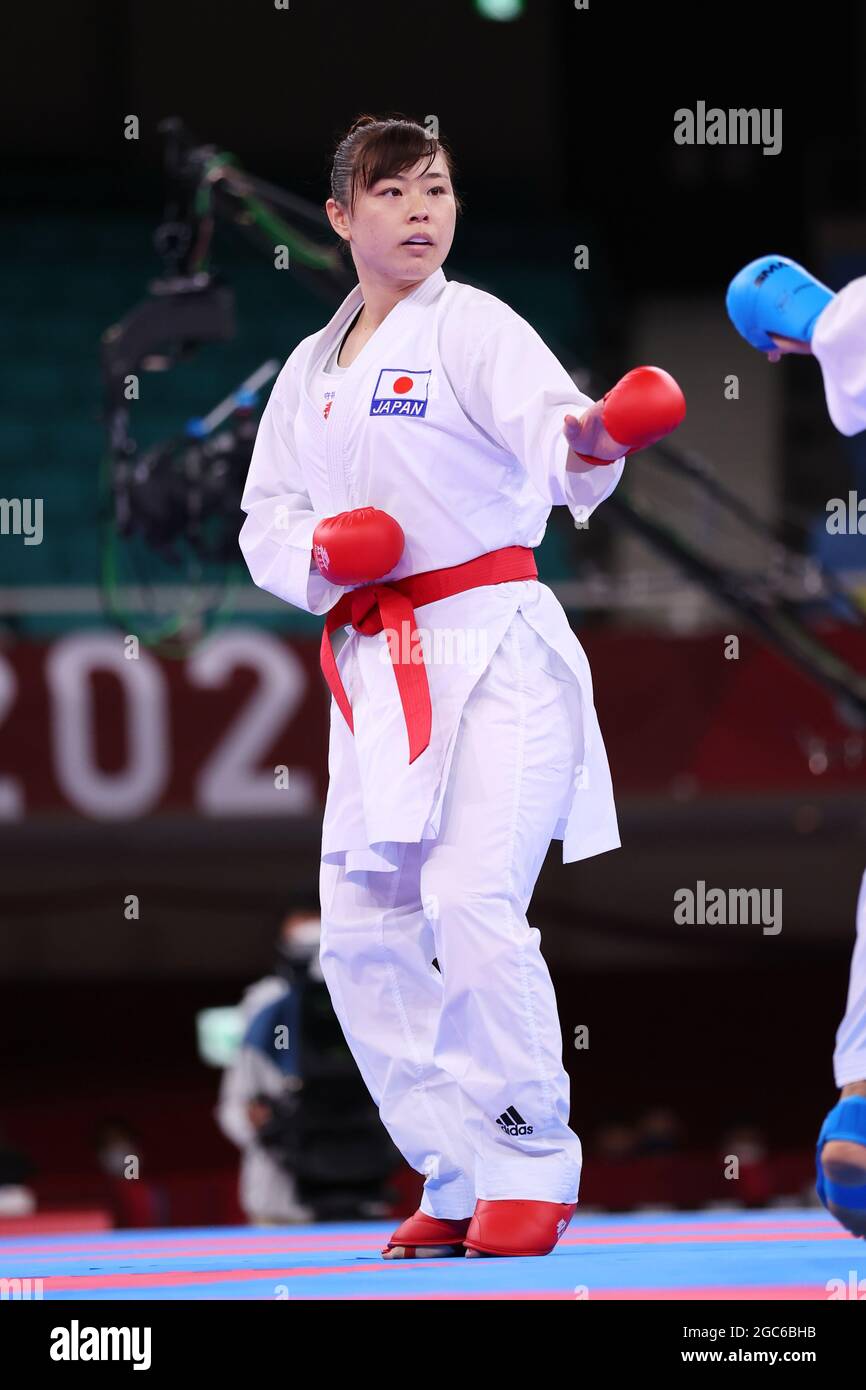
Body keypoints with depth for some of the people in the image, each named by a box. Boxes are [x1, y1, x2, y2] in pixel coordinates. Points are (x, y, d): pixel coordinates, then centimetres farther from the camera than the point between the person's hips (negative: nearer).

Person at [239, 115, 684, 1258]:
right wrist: (318, 554, -4)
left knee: (472, 902, -20)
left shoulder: (470, 327, -3)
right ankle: (459, 1175, 17)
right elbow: (265, 520, 19)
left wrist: (593, 442, -46)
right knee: (365, 929, 4)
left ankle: (531, 1172, -7)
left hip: (493, 656, -7)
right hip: (379, 677, 7)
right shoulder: (313, 370, 16)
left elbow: (544, 418, -22)